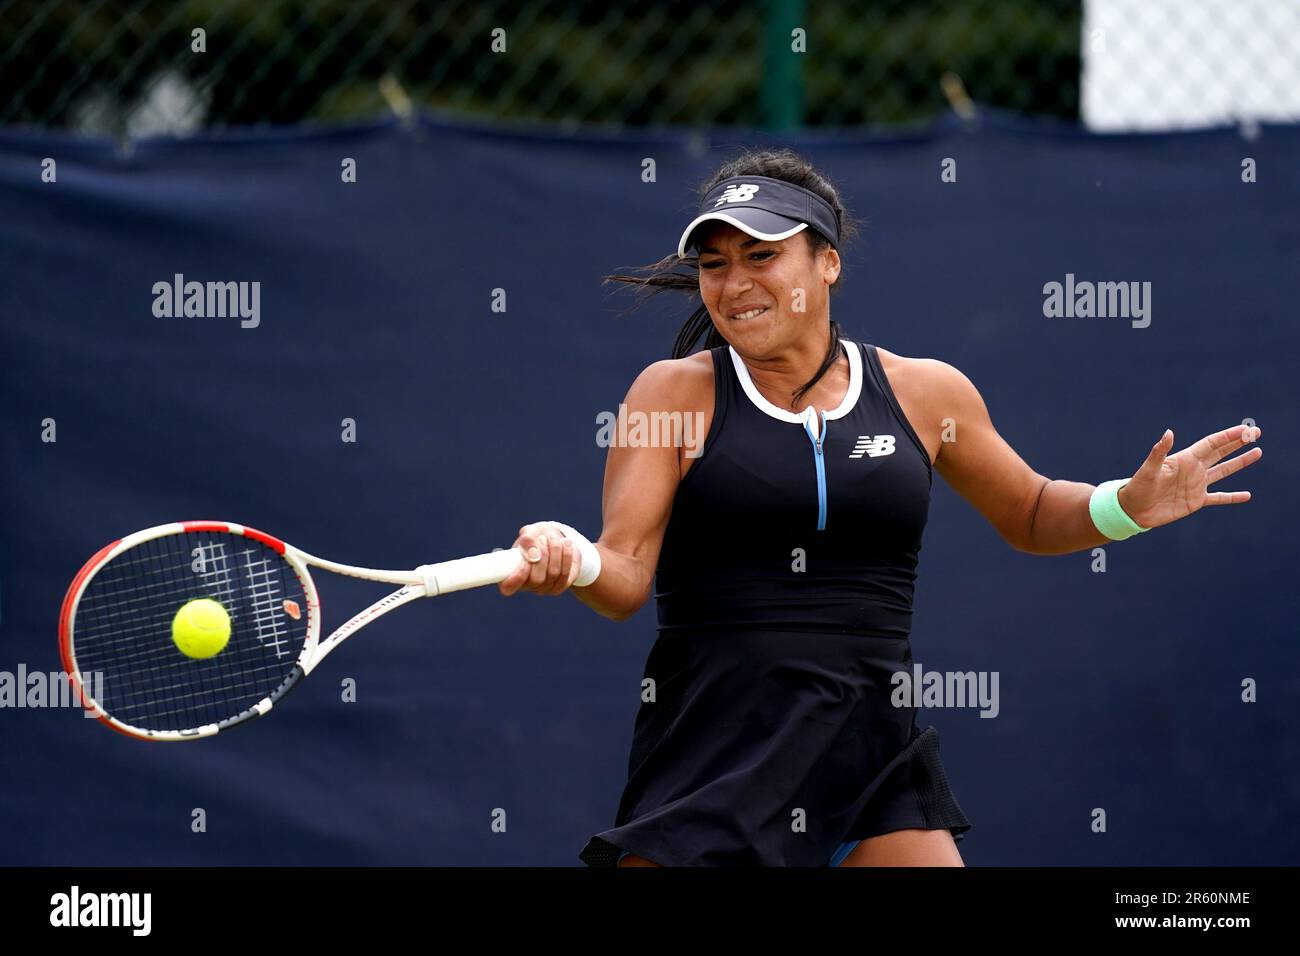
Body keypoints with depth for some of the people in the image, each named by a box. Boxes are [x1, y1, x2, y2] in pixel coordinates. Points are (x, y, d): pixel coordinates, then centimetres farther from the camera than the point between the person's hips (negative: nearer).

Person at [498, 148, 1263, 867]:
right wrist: (574, 561, -28)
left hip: (877, 758, 2)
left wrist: (1129, 505, 4)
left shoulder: (922, 392, 8)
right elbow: (625, 580, -5)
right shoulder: (676, 392, 1)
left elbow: (1031, 516, 23)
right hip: (711, 756, -2)